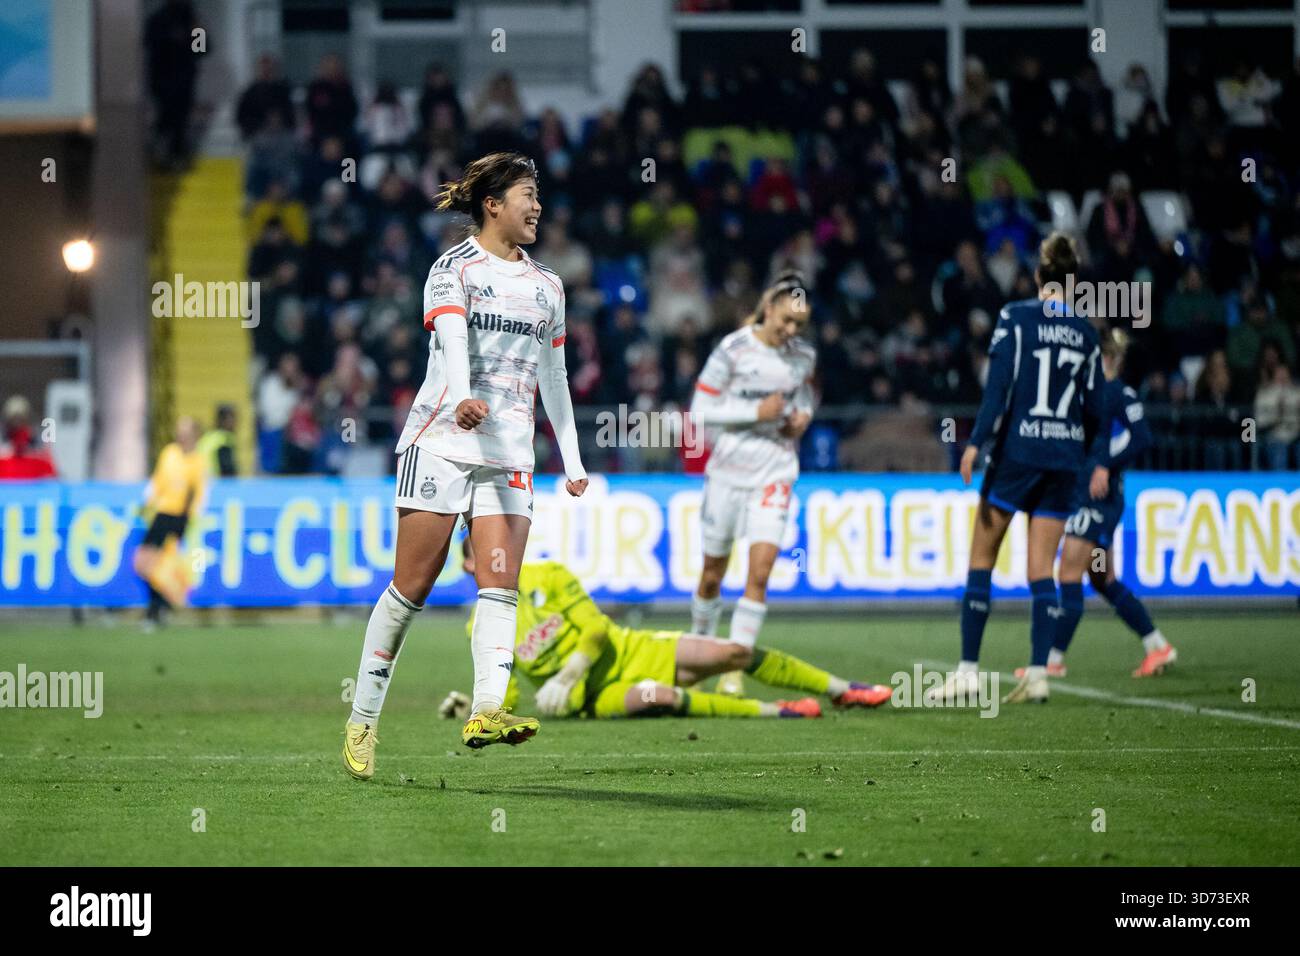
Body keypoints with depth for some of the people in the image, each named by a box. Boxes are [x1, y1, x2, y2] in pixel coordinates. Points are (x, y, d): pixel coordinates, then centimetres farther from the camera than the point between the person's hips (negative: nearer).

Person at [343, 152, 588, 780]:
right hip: (441, 441, -5)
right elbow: (453, 341, -19)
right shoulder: (453, 269, -1)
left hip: (510, 452, 5)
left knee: (500, 585, -13)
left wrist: (572, 458, 21)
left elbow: (553, 376, 23)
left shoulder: (546, 286, 16)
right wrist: (462, 399, -38)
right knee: (411, 587, -5)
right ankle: (362, 721, 4)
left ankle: (487, 711, -26)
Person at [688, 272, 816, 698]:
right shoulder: (733, 350, -10)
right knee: (712, 574, 8)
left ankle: (735, 667, -10)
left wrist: (803, 416, 1)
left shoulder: (803, 355, 2)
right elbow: (700, 411, -8)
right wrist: (755, 412, -19)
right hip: (731, 467, -2)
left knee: (759, 572, -14)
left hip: (776, 472, 2)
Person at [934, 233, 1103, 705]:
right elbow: (1093, 408, 9)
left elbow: (999, 384, -13)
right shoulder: (1085, 331, 7)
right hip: (1064, 455, 4)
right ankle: (1038, 674, -4)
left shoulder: (1016, 317, -5)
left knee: (981, 556, 4)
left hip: (1017, 449, -4)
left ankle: (969, 669, 1)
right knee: (1041, 568, 5)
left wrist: (976, 442, -14)